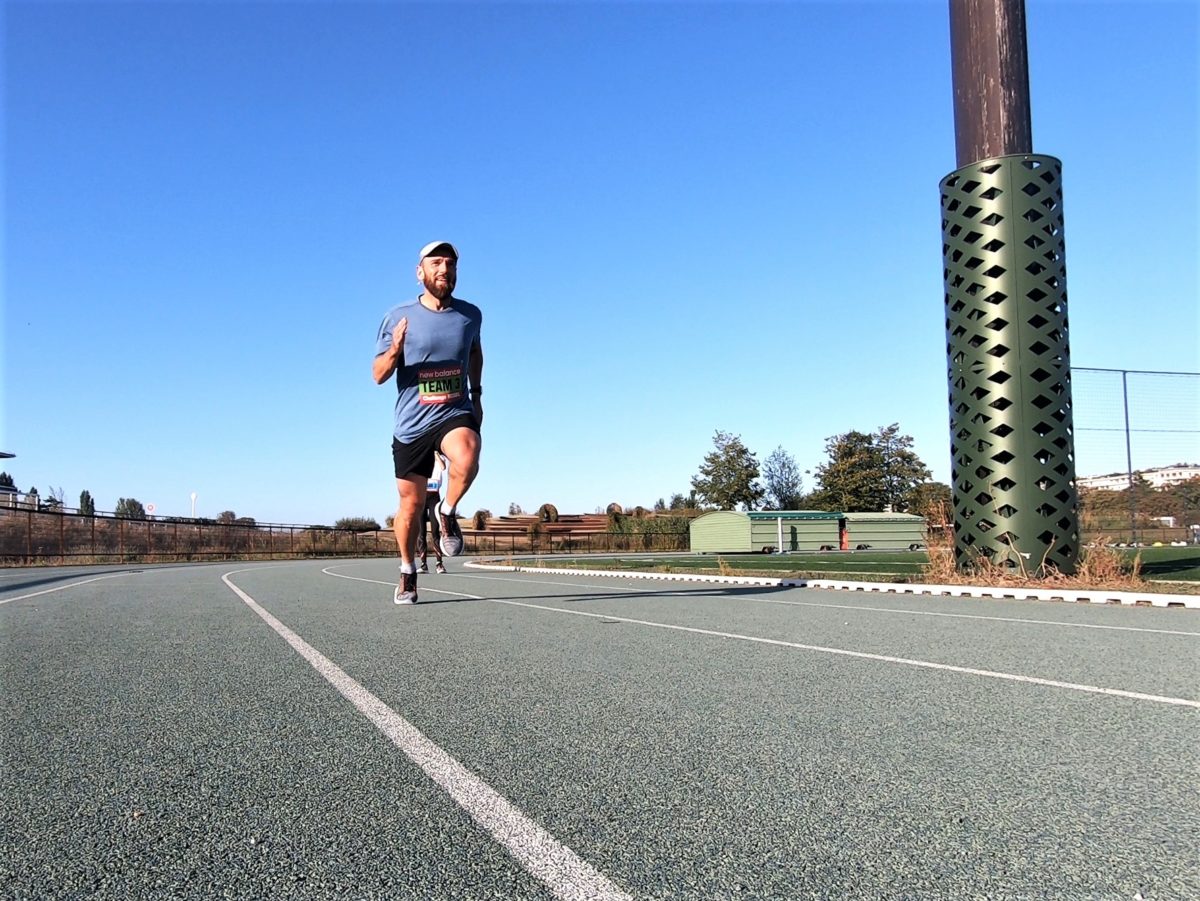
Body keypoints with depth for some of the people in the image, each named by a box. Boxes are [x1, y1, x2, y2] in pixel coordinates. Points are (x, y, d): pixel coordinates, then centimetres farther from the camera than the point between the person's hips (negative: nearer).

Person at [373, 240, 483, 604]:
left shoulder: (470, 314, 3)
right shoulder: (397, 317, -4)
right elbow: (378, 375, -2)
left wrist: (477, 394, 20)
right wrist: (395, 349, -22)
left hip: (456, 414, 0)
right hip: (411, 423, 0)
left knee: (466, 460, -34)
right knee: (411, 505, 6)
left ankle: (447, 512, -4)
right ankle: (407, 573, 29)